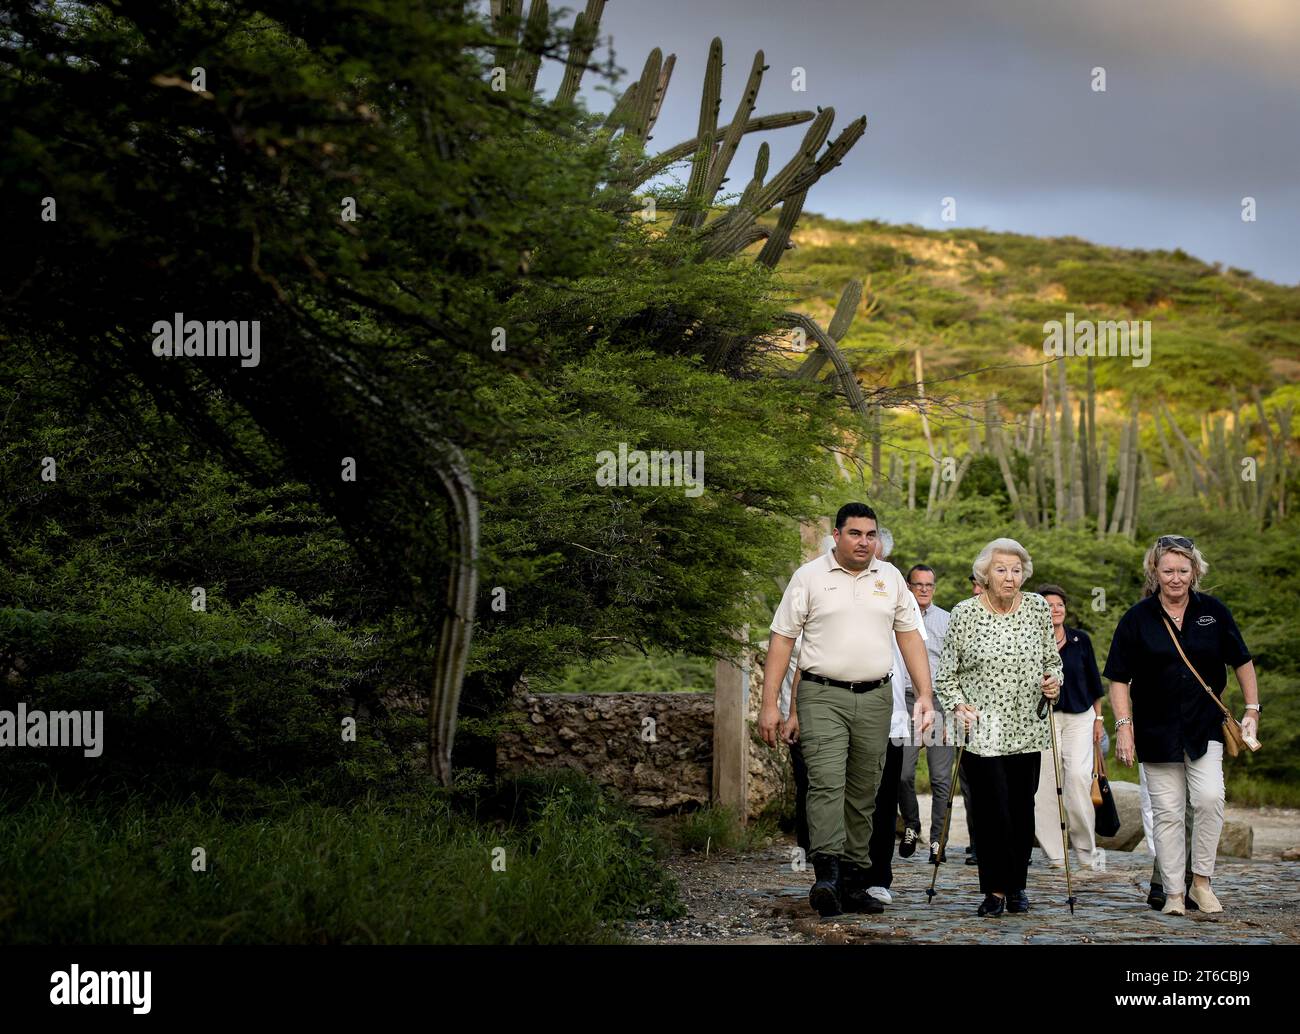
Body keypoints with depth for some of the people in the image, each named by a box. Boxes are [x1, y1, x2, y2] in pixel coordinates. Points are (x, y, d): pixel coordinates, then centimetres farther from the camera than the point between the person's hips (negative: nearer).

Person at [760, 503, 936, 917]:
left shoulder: (890, 577, 12)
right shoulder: (809, 577, 1)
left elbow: (910, 636, 15)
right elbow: (782, 639, 0)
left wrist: (925, 695, 5)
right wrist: (770, 704, -6)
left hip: (875, 700, 4)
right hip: (822, 696, -4)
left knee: (863, 794, 6)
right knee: (827, 784, -18)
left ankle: (854, 881, 11)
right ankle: (826, 875, -26)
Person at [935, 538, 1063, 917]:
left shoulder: (1038, 609, 5)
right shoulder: (964, 614, -3)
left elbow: (1052, 659, 16)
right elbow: (946, 672, 4)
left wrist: (1053, 681, -4)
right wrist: (957, 704, -10)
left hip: (1026, 730, 3)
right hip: (982, 731, -3)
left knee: (1021, 808, 5)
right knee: (992, 809, -8)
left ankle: (1016, 885, 20)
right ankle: (995, 889, 3)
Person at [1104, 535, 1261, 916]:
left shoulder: (1213, 612, 2)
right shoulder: (1137, 619, -2)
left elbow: (1242, 662, 12)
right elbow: (1119, 679, 0)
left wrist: (1252, 709, 7)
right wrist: (1123, 726, -9)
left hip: (1205, 727, 0)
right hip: (1157, 732, 0)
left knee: (1209, 798, -18)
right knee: (1167, 813, 2)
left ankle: (1201, 881, -2)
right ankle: (1173, 893, 12)